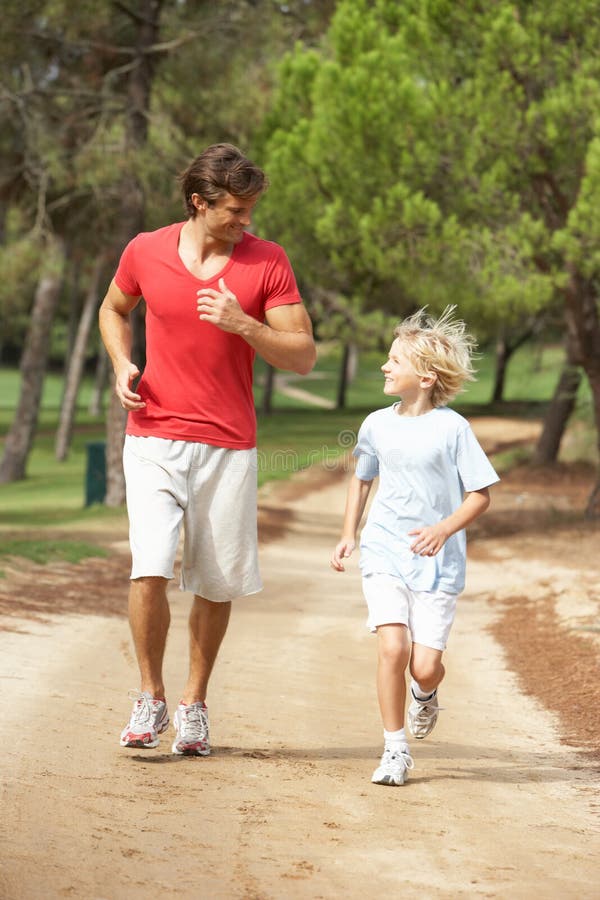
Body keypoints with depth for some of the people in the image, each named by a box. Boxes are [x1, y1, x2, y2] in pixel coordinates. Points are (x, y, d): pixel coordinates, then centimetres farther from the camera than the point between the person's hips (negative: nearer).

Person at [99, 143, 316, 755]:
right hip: (153, 438, 0)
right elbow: (113, 309, 20)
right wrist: (122, 365, 1)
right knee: (150, 569, -15)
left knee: (218, 582, 5)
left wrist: (242, 324, -19)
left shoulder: (267, 262, -3)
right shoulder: (145, 251, 0)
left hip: (228, 446, 1)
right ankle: (150, 697, 4)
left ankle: (194, 704, 22)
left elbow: (303, 357, -4)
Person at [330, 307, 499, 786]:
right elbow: (362, 478, 20)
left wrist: (444, 530, -20)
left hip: (437, 562, -2)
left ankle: (425, 696, 32)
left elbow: (480, 495, -5)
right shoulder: (377, 425, 3)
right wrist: (349, 534, 11)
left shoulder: (452, 428, -8)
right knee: (393, 647, -16)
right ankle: (396, 750, -1)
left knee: (425, 665, -7)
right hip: (384, 553, 2)